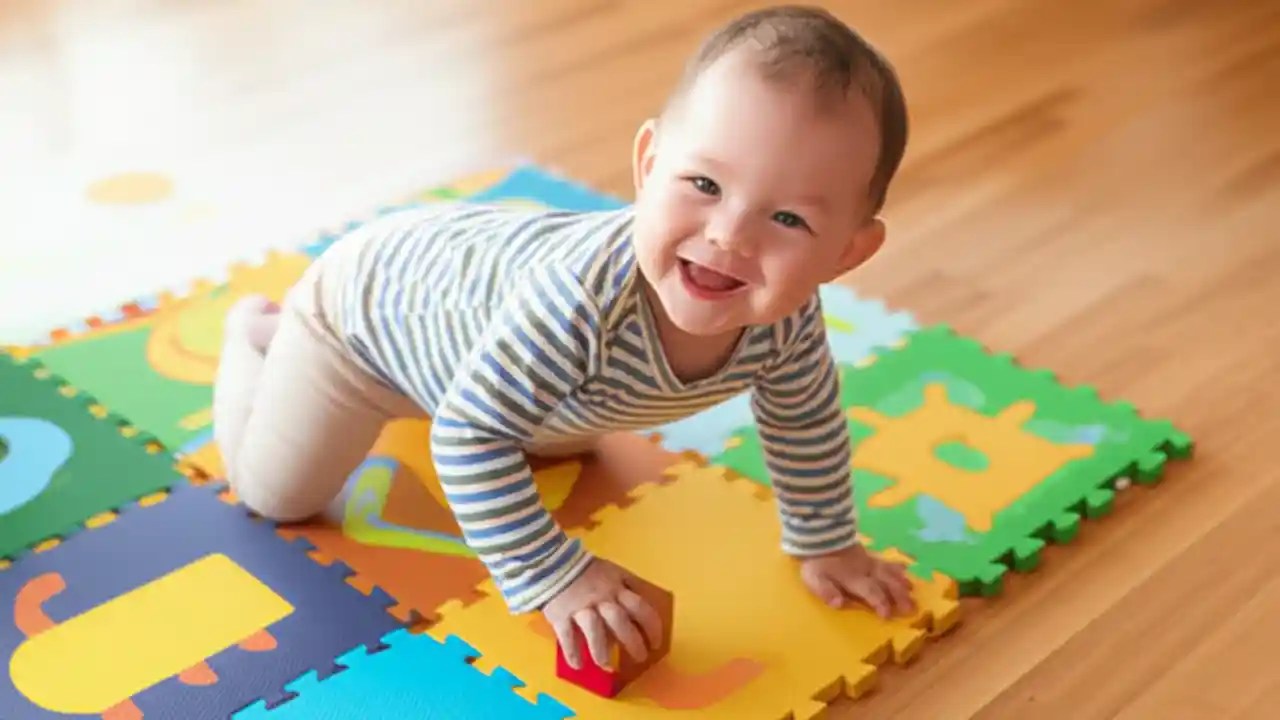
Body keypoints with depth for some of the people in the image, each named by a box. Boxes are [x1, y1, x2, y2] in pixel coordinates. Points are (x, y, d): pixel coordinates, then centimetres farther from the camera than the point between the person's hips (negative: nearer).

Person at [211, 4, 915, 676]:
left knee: (565, 438, 33)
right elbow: (471, 434, -41)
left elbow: (807, 426, -8)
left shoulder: (788, 319, -30)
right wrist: (554, 577, -41)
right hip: (379, 288, -6)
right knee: (272, 493, 9)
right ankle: (256, 327, 34)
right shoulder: (583, 295, -51)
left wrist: (825, 545, 2)